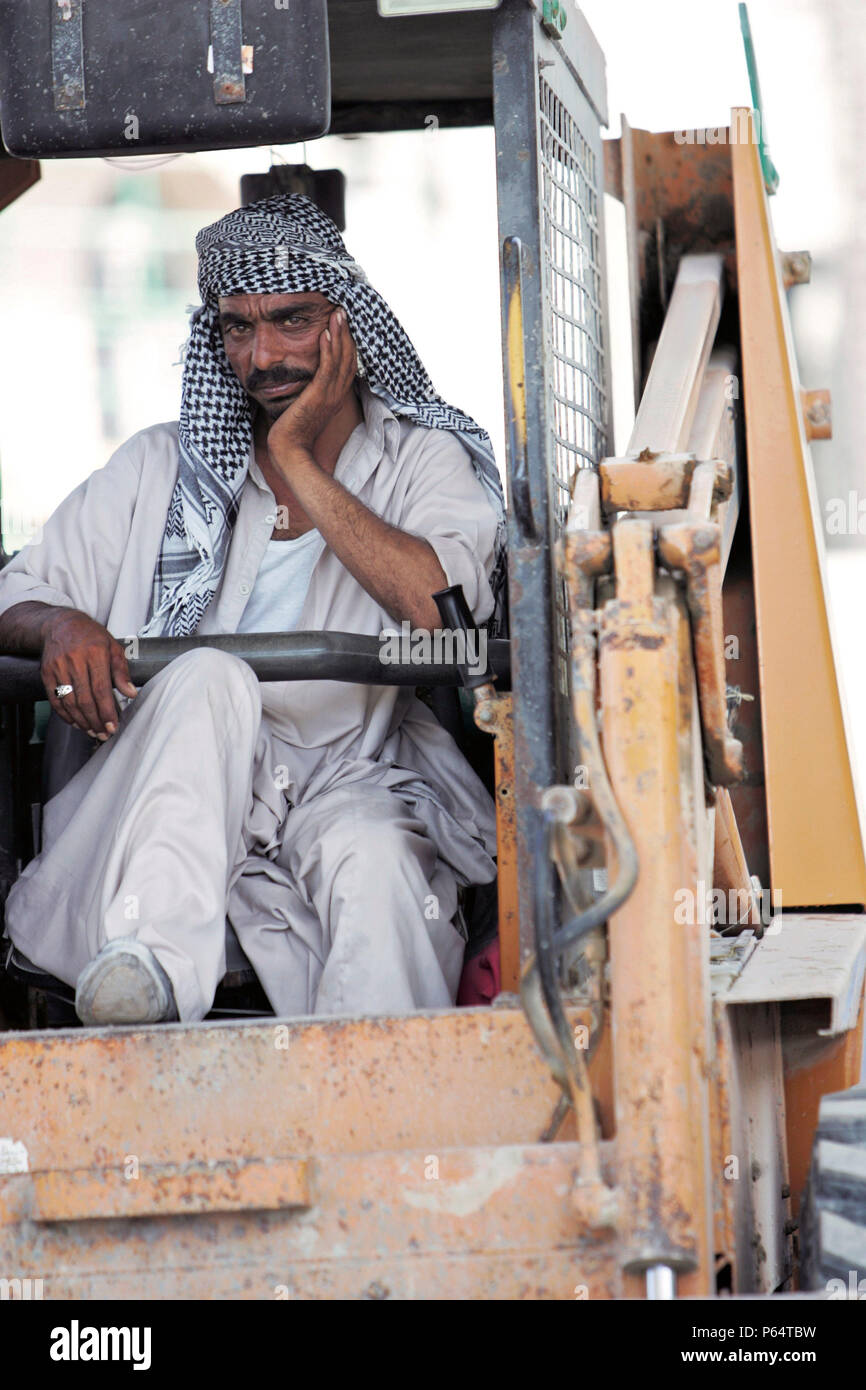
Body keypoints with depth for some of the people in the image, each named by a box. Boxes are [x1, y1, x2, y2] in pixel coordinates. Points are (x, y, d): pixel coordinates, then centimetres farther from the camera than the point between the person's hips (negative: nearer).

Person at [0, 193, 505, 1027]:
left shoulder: (424, 458, 9)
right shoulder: (163, 468, 15)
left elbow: (444, 613, -12)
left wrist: (298, 461, -8)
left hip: (349, 779, -1)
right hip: (170, 796, 1)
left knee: (372, 854, -36)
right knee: (208, 675, -32)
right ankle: (148, 968, -50)